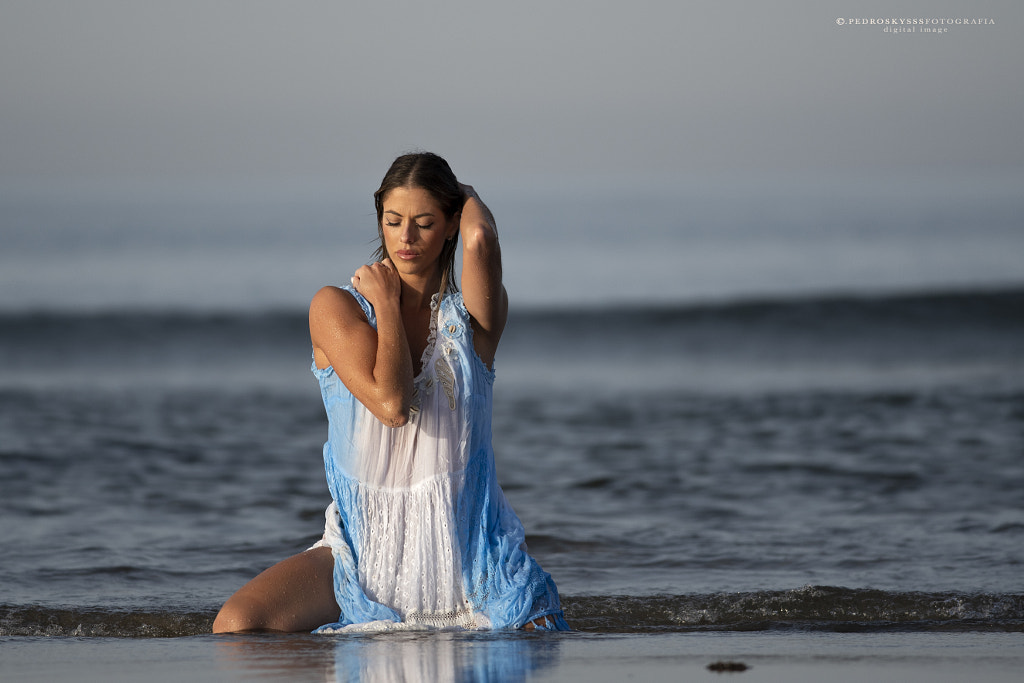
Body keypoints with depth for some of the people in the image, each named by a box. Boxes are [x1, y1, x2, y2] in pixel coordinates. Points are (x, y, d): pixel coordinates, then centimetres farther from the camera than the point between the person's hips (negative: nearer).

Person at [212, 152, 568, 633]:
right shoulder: (335, 307, -2)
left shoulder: (471, 316, 1)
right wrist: (386, 305, -7)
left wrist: (468, 197, 2)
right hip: (365, 548, 0)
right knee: (236, 626, -20)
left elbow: (479, 238, -21)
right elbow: (391, 403, -16)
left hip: (467, 550, 0)